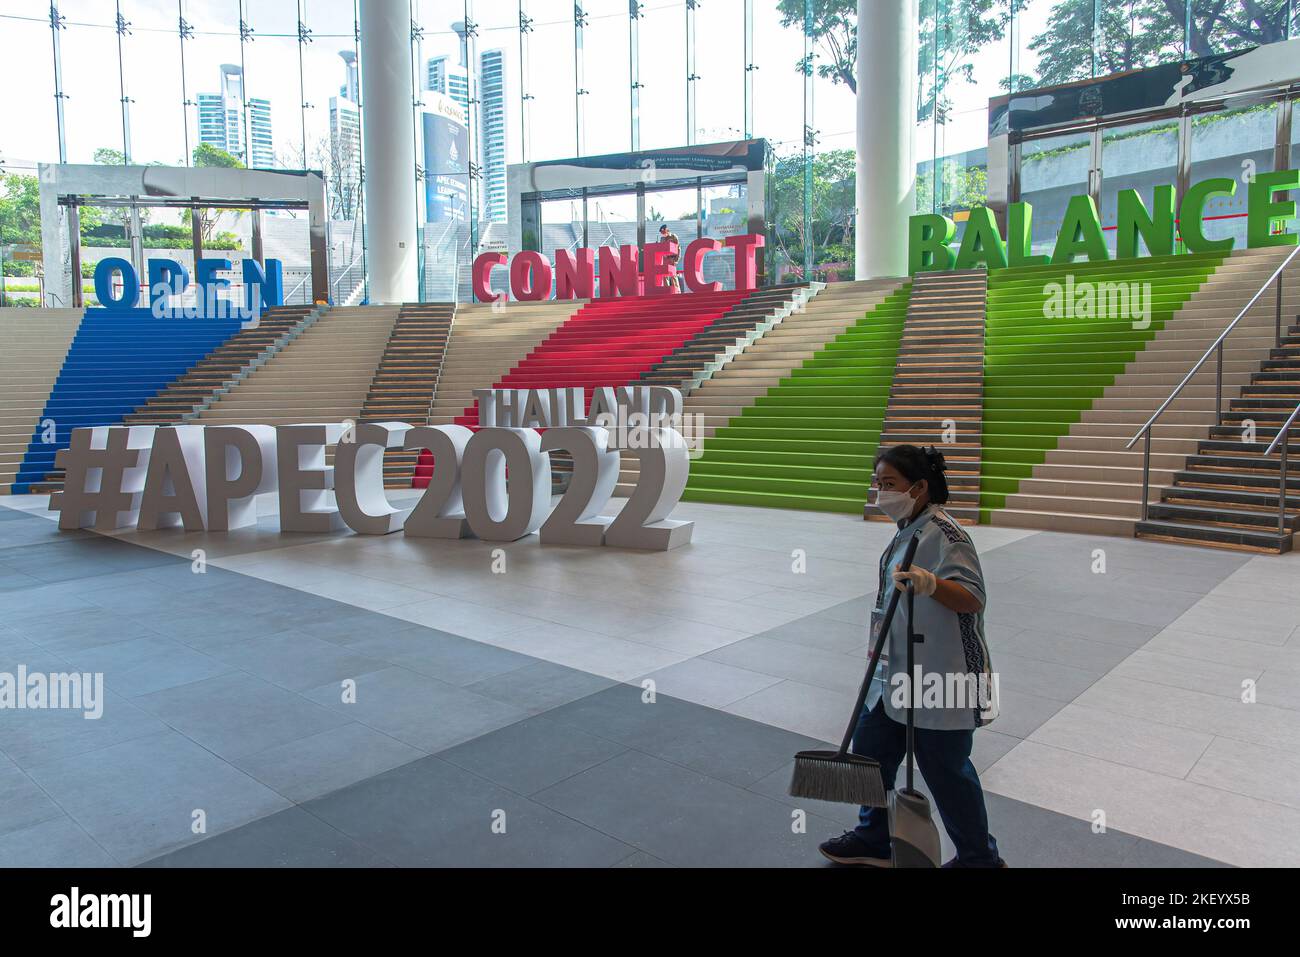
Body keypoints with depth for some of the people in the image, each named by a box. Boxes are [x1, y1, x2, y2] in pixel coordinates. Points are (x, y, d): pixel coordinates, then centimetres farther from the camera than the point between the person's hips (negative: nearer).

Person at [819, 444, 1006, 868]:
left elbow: (972, 598, -31)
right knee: (869, 749, 17)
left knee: (945, 770, 6)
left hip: (943, 676, -9)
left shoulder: (944, 535, -21)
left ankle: (979, 857, 29)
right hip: (898, 672, 10)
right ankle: (874, 839, 36)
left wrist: (931, 583, -50)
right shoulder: (909, 529, 8)